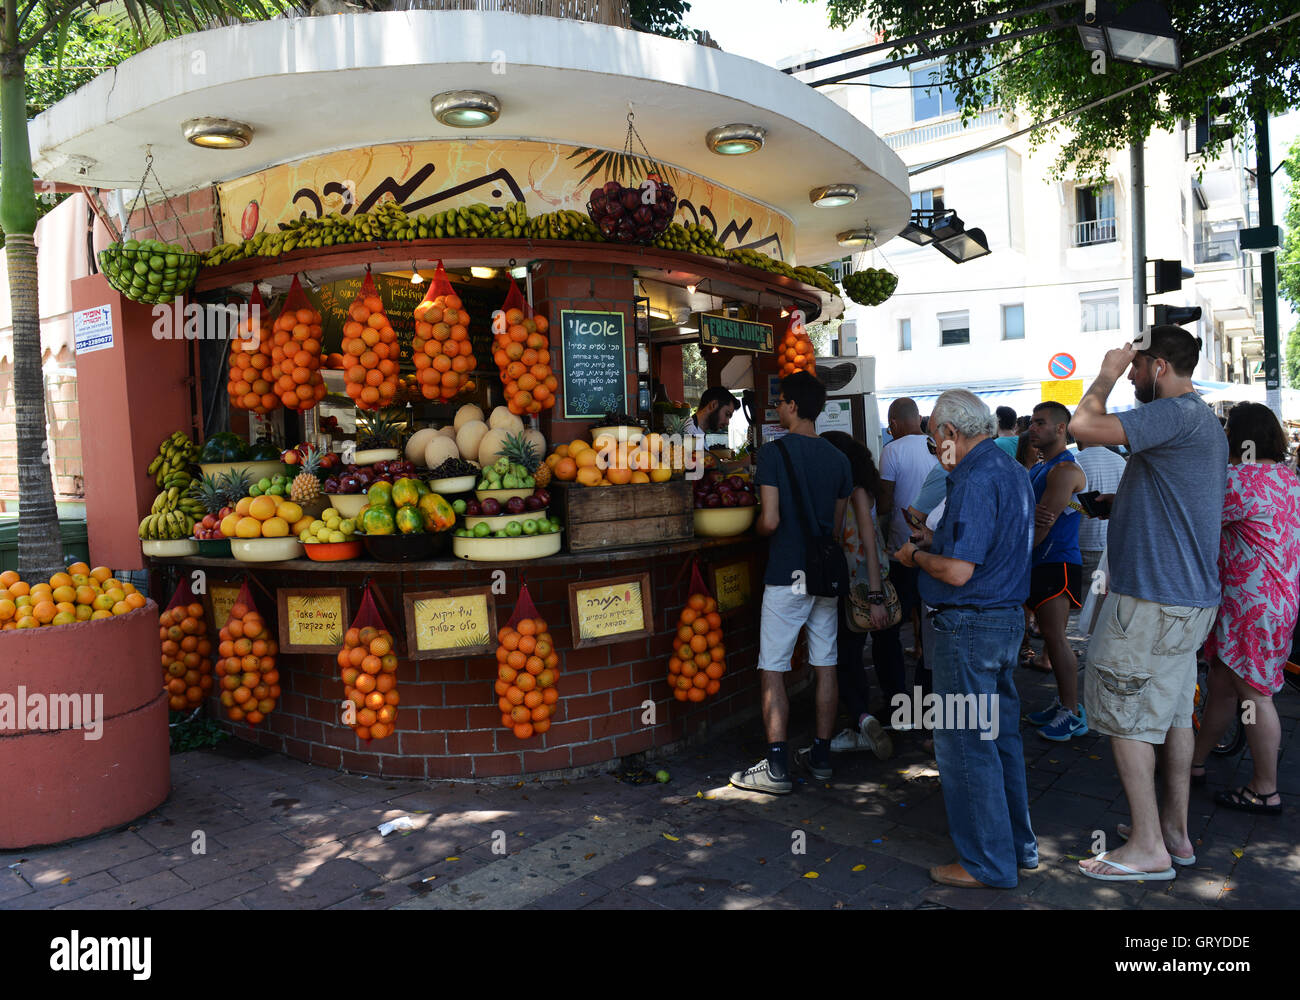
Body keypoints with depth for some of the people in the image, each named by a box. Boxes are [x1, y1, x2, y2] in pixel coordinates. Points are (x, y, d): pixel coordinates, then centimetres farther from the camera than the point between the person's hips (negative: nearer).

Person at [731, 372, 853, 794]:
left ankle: (777, 767, 1)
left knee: (773, 671, 0)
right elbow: (836, 524, 12)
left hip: (786, 576, -6)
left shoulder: (774, 451, -10)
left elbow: (770, 520, -16)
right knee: (825, 667, 11)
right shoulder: (837, 458, 7)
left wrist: (757, 526, 5)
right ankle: (821, 756, 21)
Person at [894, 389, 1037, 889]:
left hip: (968, 628, -10)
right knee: (1001, 737, 19)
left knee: (964, 745, 1)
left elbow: (958, 571, -25)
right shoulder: (1011, 470, 12)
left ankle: (987, 863, 12)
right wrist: (936, 542, 19)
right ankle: (1018, 844, 32)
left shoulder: (976, 480, -20)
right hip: (1007, 619, 10)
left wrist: (915, 556, -8)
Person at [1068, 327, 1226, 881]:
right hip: (1192, 595, 10)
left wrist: (1107, 374, -9)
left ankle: (1148, 846, 6)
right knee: (1173, 710, 16)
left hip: (1153, 600, -10)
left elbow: (1083, 426, -28)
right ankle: (1176, 829, 27)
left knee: (1125, 716, -2)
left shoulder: (1176, 414, -18)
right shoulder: (1206, 421, 16)